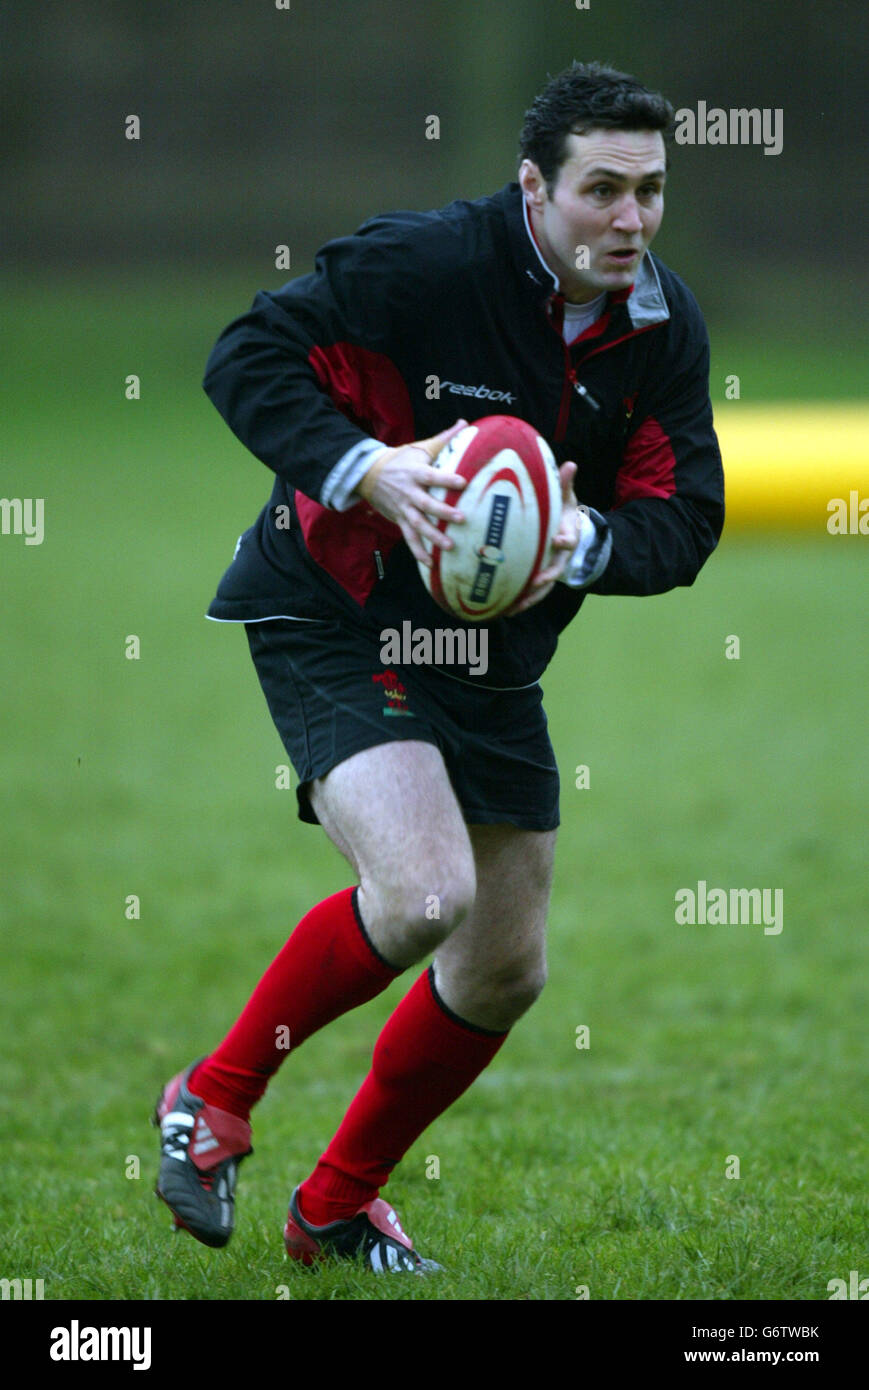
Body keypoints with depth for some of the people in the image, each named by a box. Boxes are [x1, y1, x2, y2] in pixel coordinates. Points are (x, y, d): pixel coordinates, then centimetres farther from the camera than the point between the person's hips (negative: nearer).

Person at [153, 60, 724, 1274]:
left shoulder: (665, 326, -4)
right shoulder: (421, 264, -22)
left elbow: (684, 518, -5)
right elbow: (247, 357, -21)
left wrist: (584, 543, -26)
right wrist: (363, 469, -35)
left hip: (493, 657, 7)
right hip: (331, 618, -7)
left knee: (505, 973, 11)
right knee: (425, 892, -28)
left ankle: (338, 1206, 32)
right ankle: (215, 1101, -5)